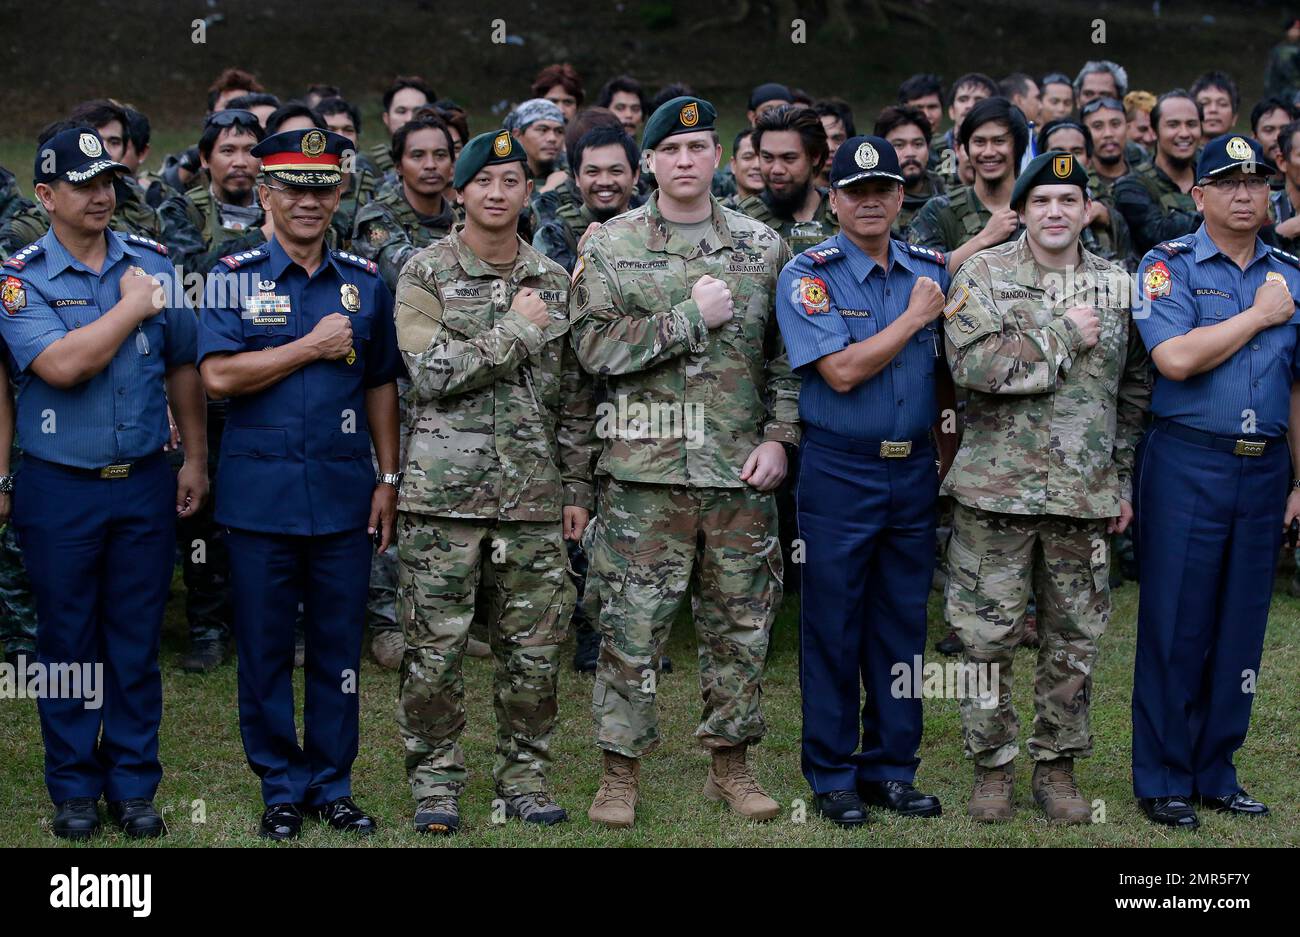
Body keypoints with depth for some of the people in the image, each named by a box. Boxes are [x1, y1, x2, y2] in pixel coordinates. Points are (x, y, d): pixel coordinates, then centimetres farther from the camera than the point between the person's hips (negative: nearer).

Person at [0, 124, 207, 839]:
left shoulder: (153, 263, 5)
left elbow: (182, 369, 13)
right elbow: (61, 365, -23)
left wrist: (194, 459, 11)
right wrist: (131, 307, -14)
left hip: (145, 485, 3)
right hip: (59, 490, -3)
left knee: (136, 643, 8)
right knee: (67, 643, 7)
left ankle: (133, 784, 18)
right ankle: (73, 789, 19)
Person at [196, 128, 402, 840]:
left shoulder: (365, 283, 9)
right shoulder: (232, 279, 0)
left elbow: (380, 386, 14)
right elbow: (218, 377, -12)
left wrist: (389, 479, 8)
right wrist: (312, 346, -11)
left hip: (344, 493, 2)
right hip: (260, 493, -2)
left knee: (338, 646, 7)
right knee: (264, 648, 4)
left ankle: (331, 786, 19)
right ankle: (281, 789, 16)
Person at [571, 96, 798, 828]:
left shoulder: (763, 246, 9)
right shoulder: (611, 246, 1)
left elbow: (787, 352, 10)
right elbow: (596, 345, -9)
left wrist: (779, 437, -1)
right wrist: (693, 316, -13)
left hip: (742, 469, 3)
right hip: (646, 469, -2)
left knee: (742, 623, 8)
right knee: (631, 627, -1)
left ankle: (731, 761, 22)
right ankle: (622, 770, 10)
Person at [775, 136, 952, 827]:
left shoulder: (932, 271, 8)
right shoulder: (808, 275, -7)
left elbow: (947, 372, 14)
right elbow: (841, 371, -18)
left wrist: (949, 455, 8)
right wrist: (915, 316, -11)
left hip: (914, 470, 4)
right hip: (839, 473, -4)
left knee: (903, 627, 9)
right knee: (833, 630, 2)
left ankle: (891, 769, 19)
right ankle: (832, 776, 11)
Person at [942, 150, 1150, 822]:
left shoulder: (1117, 285, 9)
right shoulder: (984, 275, -2)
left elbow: (1134, 389, 15)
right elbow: (973, 364, -18)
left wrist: (1125, 479, 12)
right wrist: (1064, 335, -13)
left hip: (1086, 493, 3)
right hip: (997, 487, -3)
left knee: (1074, 639, 8)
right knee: (988, 635, 2)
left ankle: (1057, 767, 21)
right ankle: (992, 767, 15)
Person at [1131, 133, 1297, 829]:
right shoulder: (1168, 265, -3)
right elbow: (1176, 358, -19)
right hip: (1187, 466, -5)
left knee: (1240, 630, 9)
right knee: (1175, 628, 0)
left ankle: (1215, 774, 20)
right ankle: (1163, 781, 10)